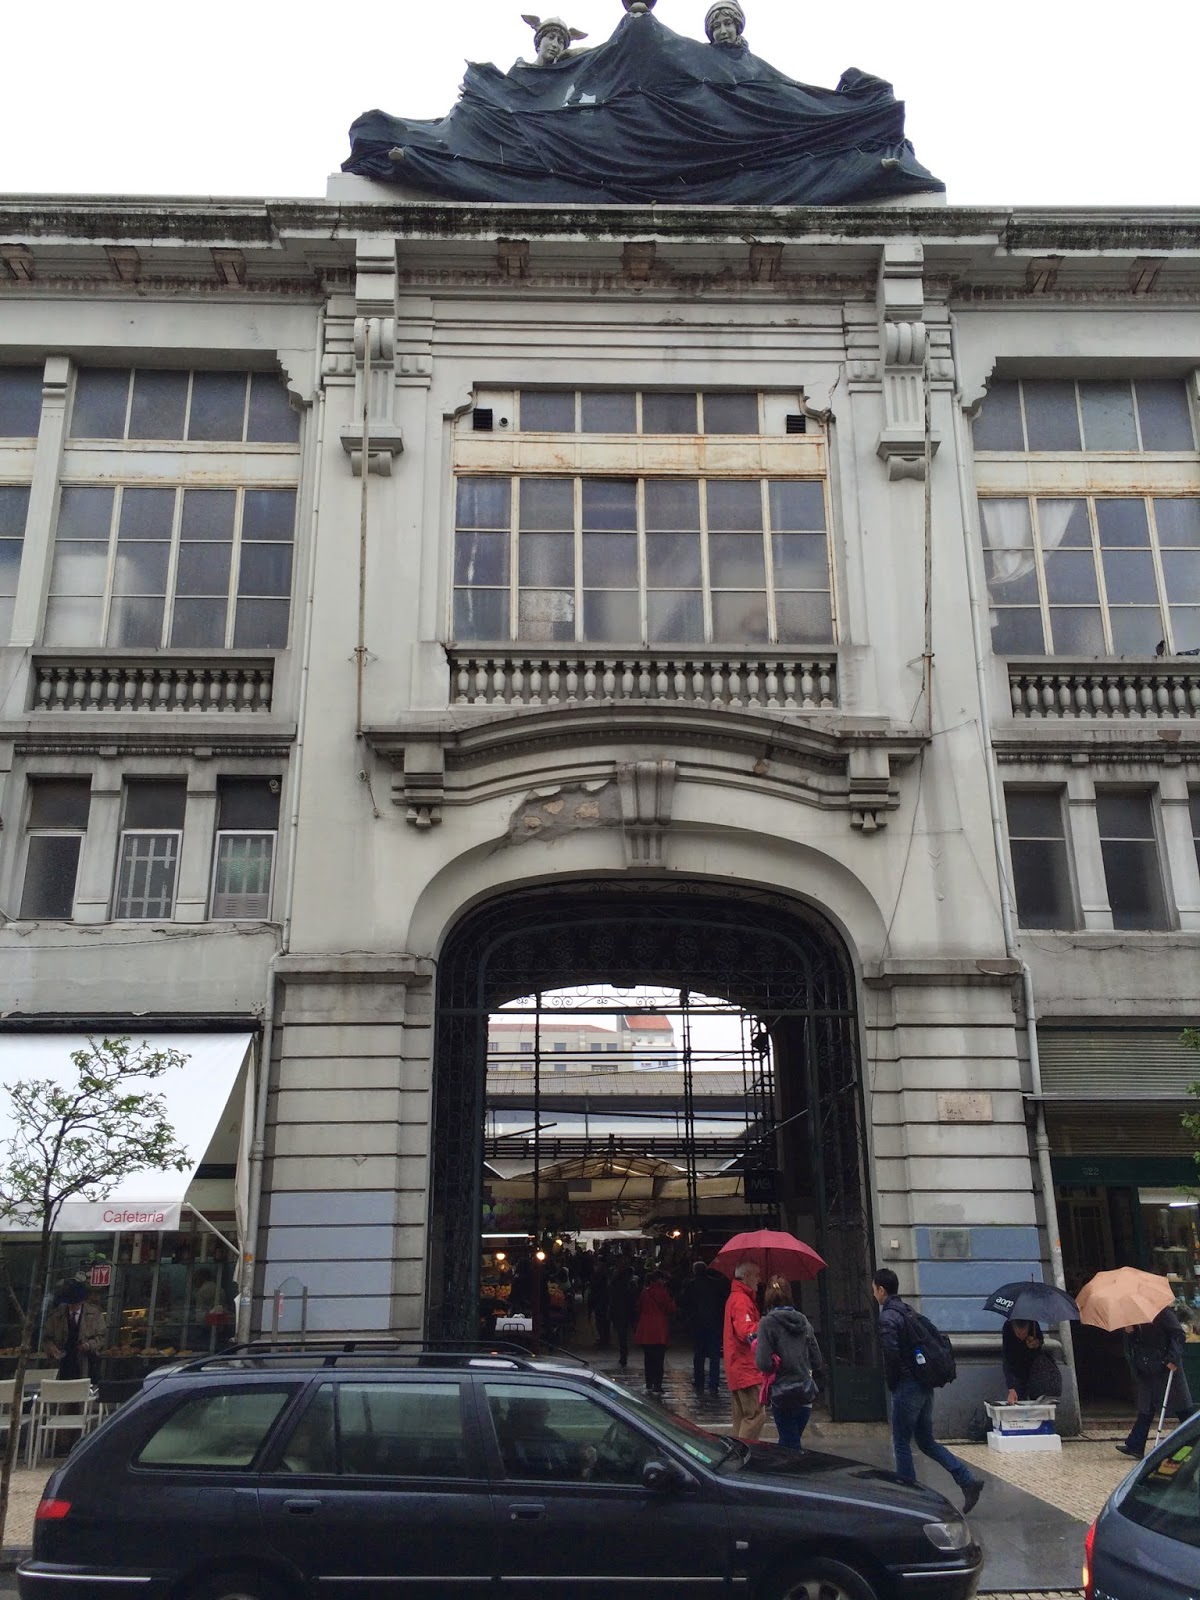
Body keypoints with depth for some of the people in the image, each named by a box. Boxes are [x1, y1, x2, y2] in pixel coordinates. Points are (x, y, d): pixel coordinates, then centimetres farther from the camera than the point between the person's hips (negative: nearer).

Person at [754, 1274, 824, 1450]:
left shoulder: (768, 1322, -12)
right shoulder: (803, 1321, 4)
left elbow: (764, 1363, -17)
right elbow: (817, 1362, 7)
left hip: (783, 1395, -5)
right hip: (806, 1394, 5)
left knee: (789, 1445, 3)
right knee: (791, 1443, 19)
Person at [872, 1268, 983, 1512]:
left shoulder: (888, 1317, -13)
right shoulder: (909, 1312, 13)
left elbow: (892, 1354, -23)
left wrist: (891, 1382, -7)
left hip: (906, 1388, -8)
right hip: (925, 1386, 8)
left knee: (901, 1444, 4)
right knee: (926, 1441, 15)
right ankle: (967, 1480, 5)